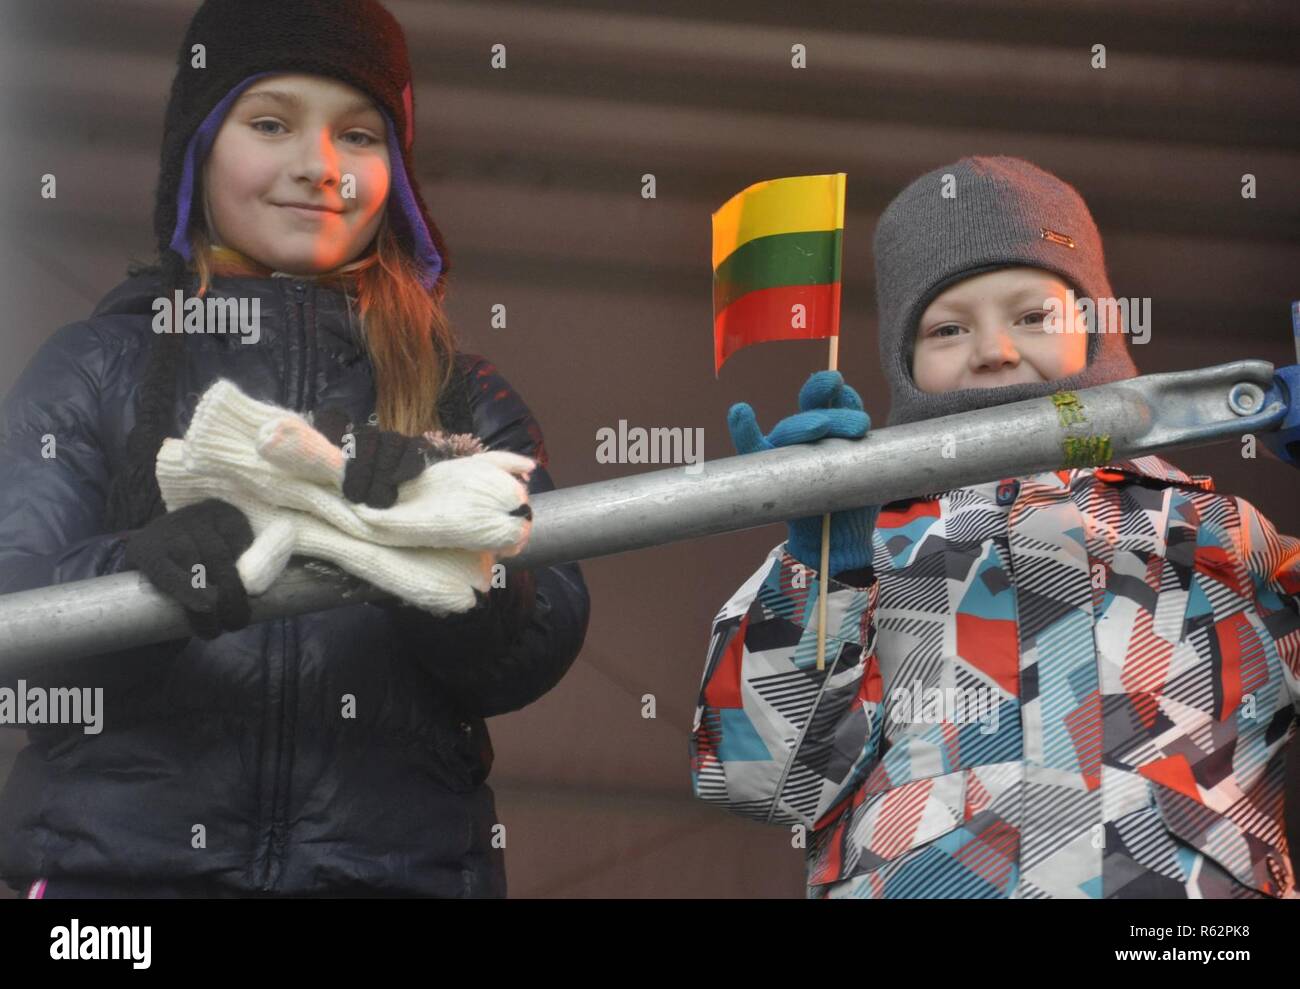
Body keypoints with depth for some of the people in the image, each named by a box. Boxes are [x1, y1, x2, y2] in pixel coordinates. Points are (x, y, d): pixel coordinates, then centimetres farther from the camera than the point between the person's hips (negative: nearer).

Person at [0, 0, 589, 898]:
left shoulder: (467, 399, 9)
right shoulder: (96, 369, 6)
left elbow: (536, 653, -4)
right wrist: (146, 571, -26)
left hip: (396, 859, 1)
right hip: (118, 855, -1)